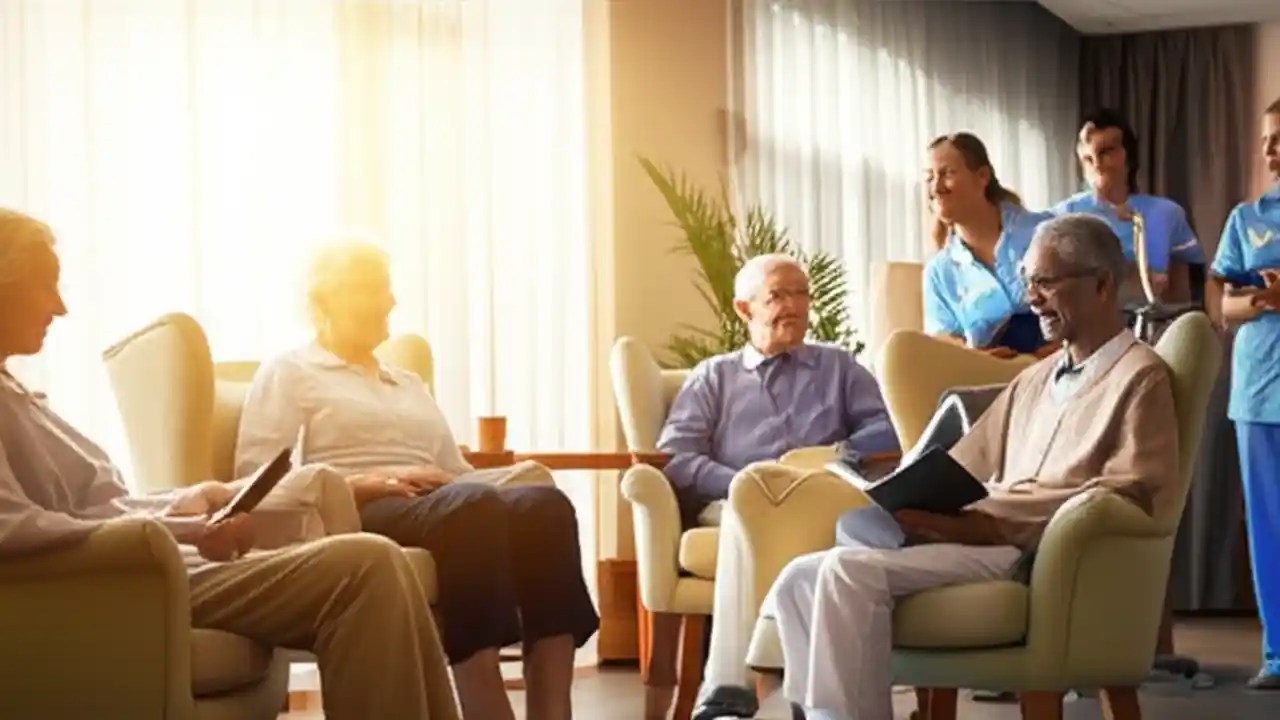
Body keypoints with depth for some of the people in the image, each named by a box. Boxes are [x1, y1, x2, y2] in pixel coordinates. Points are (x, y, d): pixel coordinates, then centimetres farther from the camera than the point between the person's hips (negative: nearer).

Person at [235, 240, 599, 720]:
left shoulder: (409, 384, 35)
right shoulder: (288, 374, 15)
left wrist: (511, 472, 2)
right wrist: (369, 481, -14)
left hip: (445, 509, 6)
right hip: (354, 516, -6)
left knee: (543, 502, -30)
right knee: (471, 505, -39)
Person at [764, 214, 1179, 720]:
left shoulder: (1139, 377, 0)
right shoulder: (1035, 380, 25)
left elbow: (1130, 494, -14)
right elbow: (962, 469, 24)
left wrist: (988, 521, -20)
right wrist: (912, 501, 0)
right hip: (988, 538, 9)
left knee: (850, 571, -26)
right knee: (801, 581, -8)